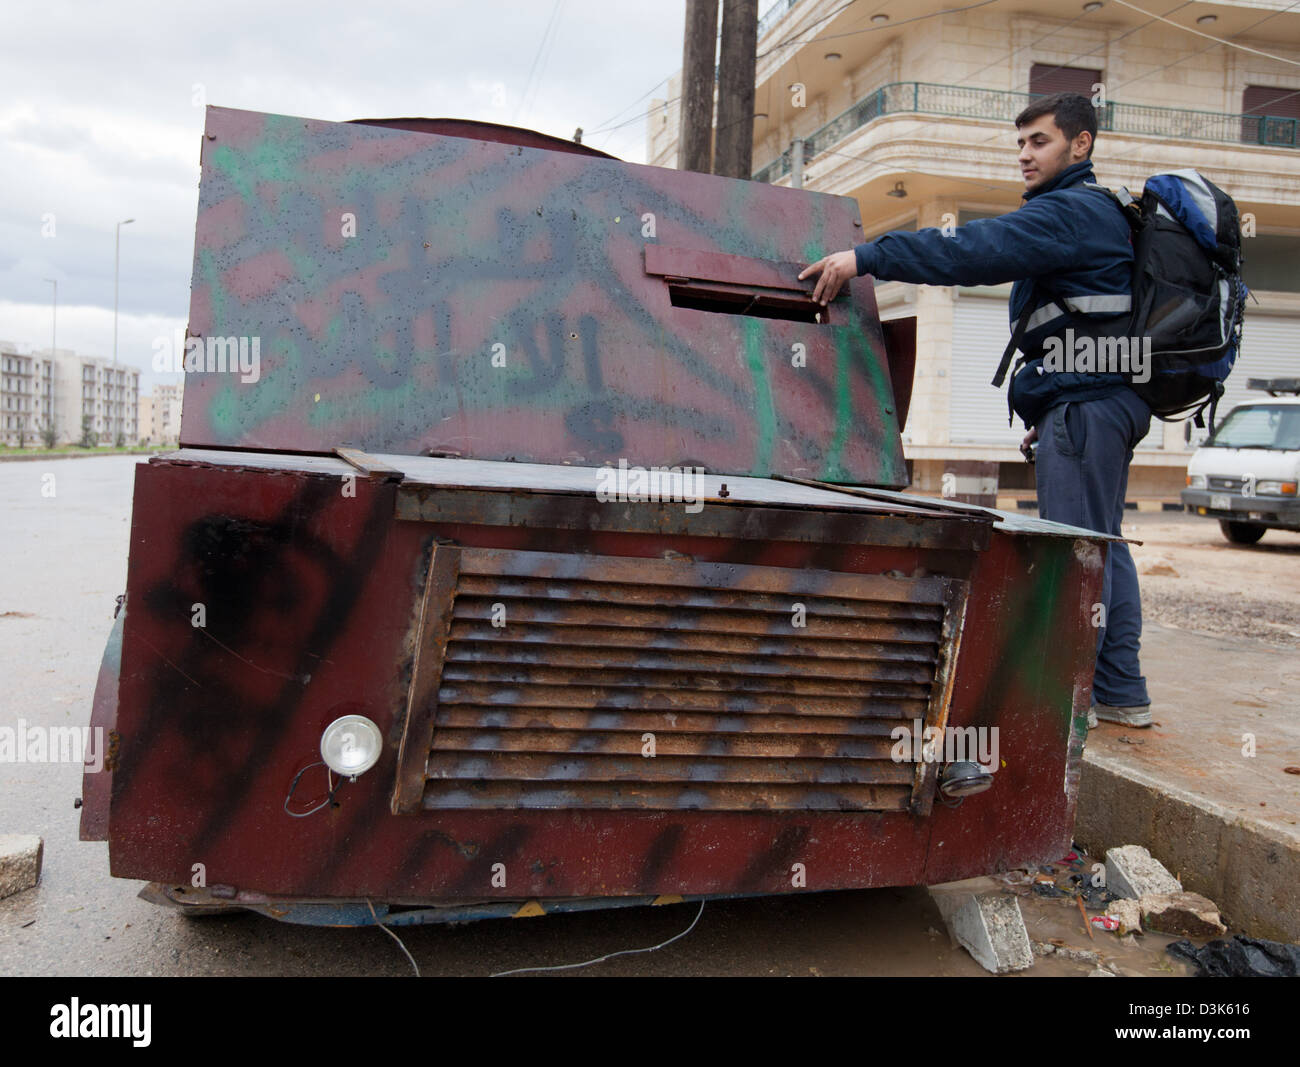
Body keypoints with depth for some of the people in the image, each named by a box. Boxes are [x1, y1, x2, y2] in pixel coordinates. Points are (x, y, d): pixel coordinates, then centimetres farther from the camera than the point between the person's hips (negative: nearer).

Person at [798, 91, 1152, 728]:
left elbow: (979, 248, -24)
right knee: (1102, 546, 12)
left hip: (1086, 401, -11)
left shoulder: (1070, 211, -10)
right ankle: (1121, 693, 19)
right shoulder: (1097, 213, 24)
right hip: (1108, 396, 11)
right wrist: (1049, 410, 23)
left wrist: (867, 258, -25)